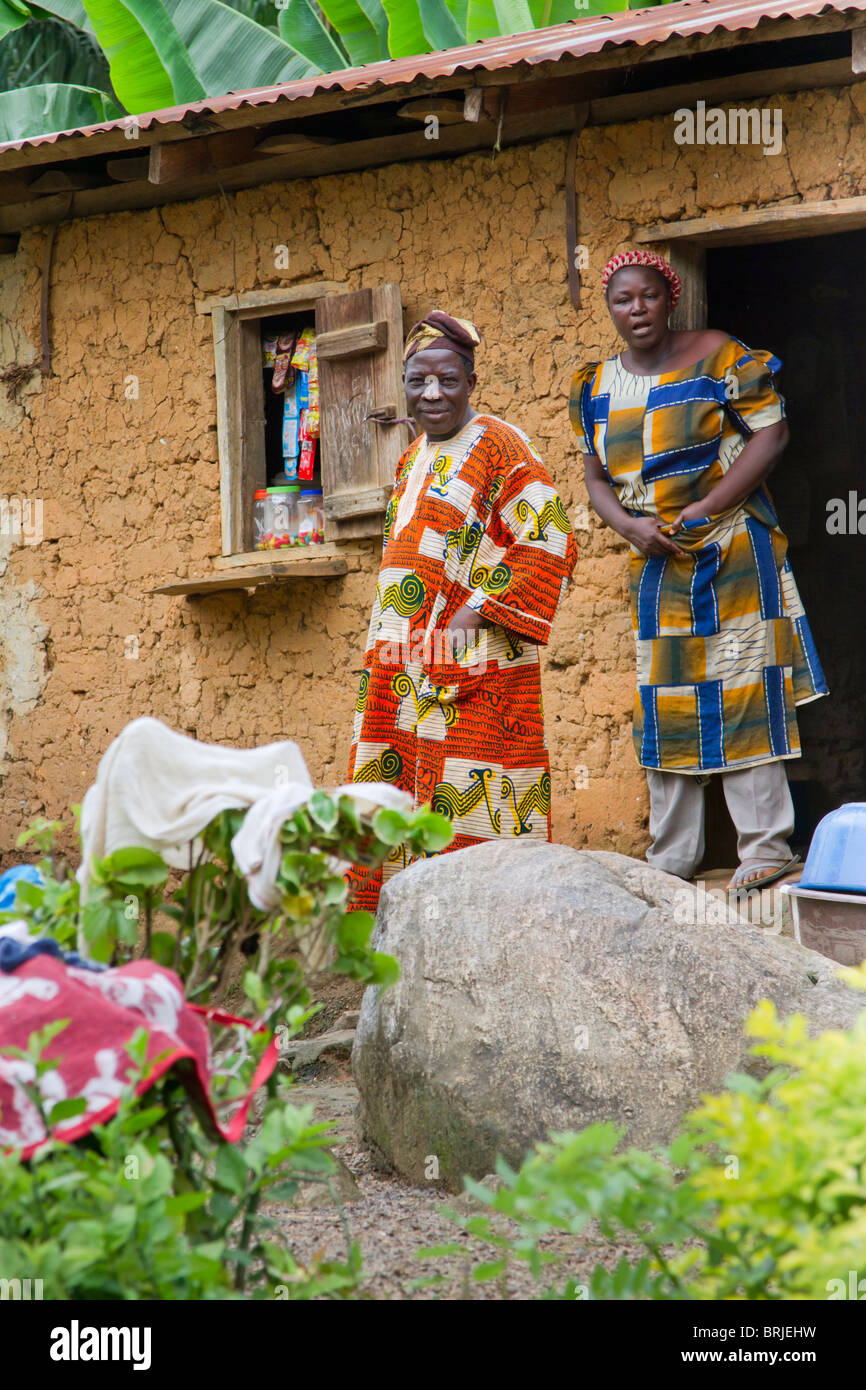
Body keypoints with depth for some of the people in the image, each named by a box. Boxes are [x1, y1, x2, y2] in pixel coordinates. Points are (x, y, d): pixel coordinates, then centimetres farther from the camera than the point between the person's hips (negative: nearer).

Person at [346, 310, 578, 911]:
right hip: (404, 668, 8)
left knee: (466, 799, -8)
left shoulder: (499, 445, -7)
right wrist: (387, 648, 16)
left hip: (472, 665, -8)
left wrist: (476, 613, -18)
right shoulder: (414, 461, 18)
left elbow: (550, 543, -15)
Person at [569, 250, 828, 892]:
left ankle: (766, 846, -6)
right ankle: (672, 855, 13)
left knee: (741, 689, -9)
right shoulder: (596, 387, 10)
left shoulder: (715, 356, -5)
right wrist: (630, 525, -8)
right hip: (655, 560, 5)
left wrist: (702, 511, -16)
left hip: (733, 547, -5)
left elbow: (772, 432, -10)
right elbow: (597, 479, 14)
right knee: (664, 702, 6)